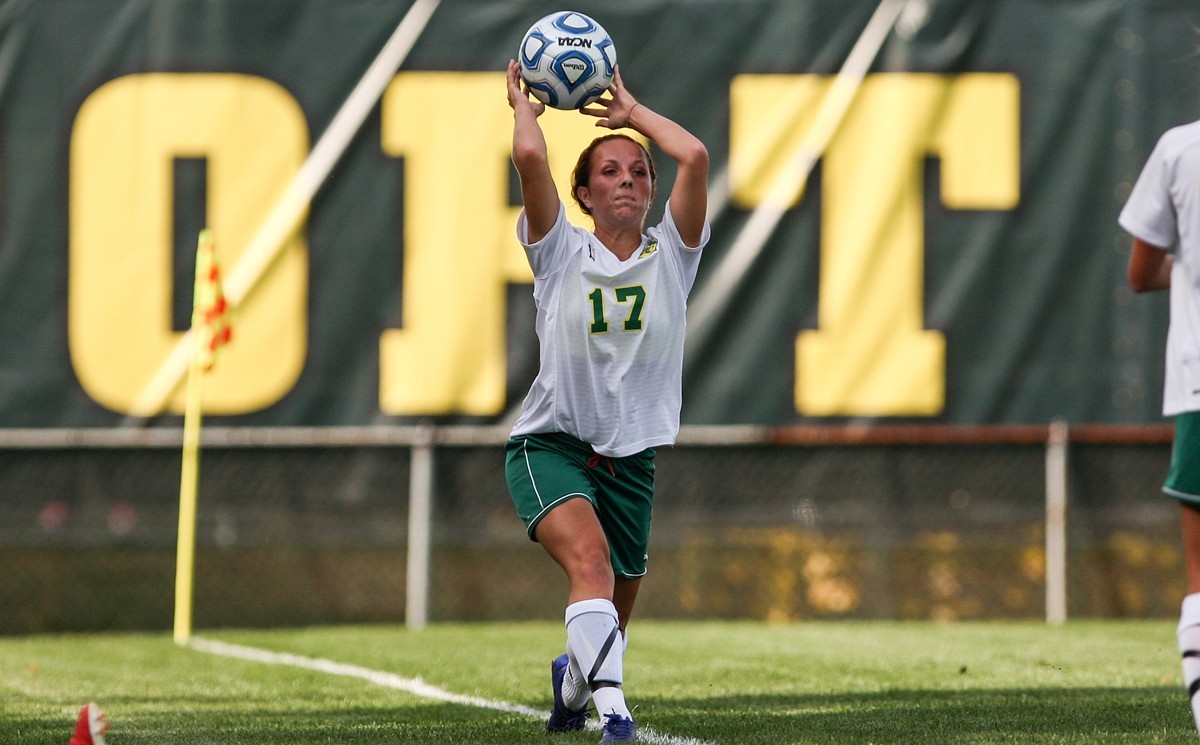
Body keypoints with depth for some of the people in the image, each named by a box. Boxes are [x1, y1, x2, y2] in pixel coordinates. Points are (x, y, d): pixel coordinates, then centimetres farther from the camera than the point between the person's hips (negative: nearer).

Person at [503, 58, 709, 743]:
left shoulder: (671, 255, 3)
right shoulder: (561, 252, -1)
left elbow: (695, 157, -12)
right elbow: (530, 158, -16)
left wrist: (633, 112, 3)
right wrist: (525, 106, 3)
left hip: (630, 460, 3)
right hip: (551, 446, -3)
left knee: (615, 615, 14)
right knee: (590, 560, -31)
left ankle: (573, 681, 48)